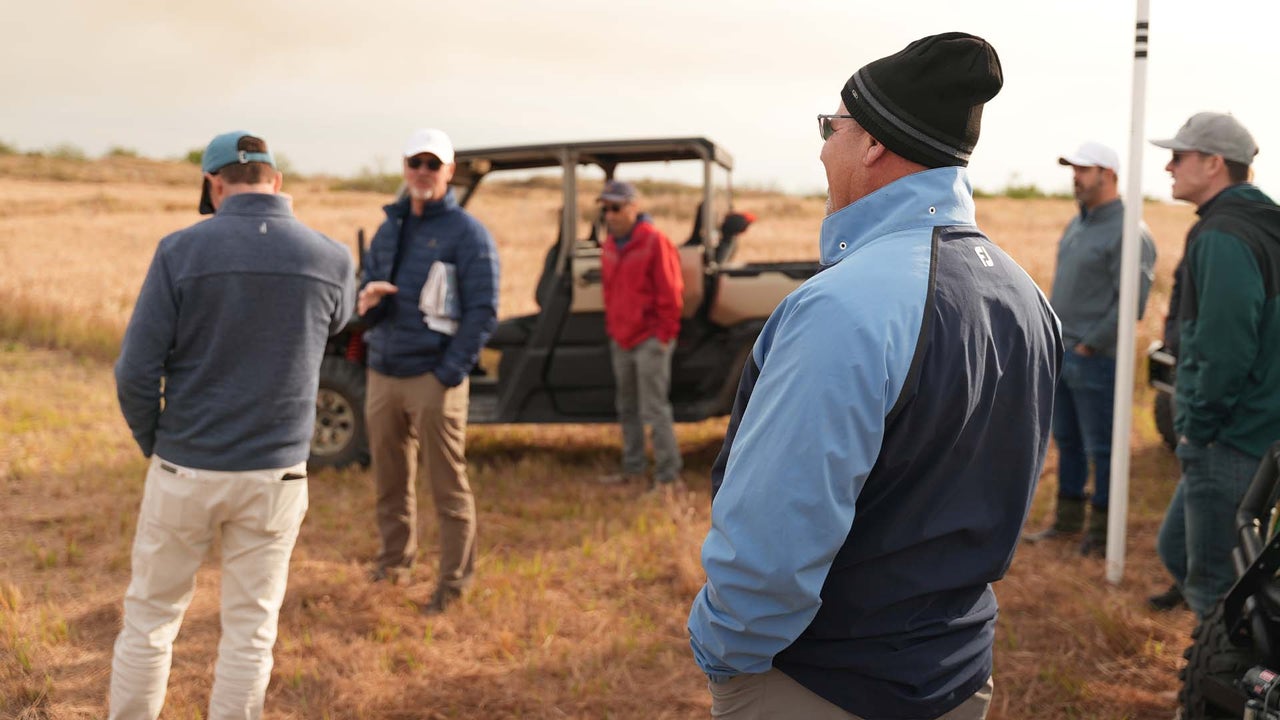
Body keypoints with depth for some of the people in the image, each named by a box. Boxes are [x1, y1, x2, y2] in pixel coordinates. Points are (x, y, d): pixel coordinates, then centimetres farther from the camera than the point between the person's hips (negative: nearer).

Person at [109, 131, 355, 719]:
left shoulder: (181, 251, -13)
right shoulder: (332, 261, -6)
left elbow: (136, 372, -13)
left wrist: (153, 445, 5)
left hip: (185, 470, -1)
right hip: (275, 475, 1)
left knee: (150, 618, 16)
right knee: (250, 631, 12)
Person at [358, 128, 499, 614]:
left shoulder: (467, 232, -6)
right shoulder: (389, 229, 14)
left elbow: (483, 312, -11)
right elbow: (368, 287, 18)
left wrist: (449, 373, -16)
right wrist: (367, 298, -8)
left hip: (434, 377, -6)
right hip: (382, 372, 6)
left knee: (446, 484, 0)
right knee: (389, 479, 15)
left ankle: (454, 582, 11)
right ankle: (395, 559, 33)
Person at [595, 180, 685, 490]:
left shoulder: (655, 242, -12)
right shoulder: (610, 246, 13)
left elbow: (670, 294, -13)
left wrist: (664, 335, -13)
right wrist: (611, 328, 17)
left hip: (649, 340, -8)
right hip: (621, 341, 8)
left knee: (654, 410, -8)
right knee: (627, 408, 15)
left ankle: (669, 476, -4)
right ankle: (633, 468, 25)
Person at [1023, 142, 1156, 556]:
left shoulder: (1127, 233, -16)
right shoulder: (1078, 223, 13)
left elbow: (1131, 304, -20)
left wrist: (1090, 345, -15)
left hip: (1095, 362, -9)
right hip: (1060, 354, 9)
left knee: (1101, 448, 2)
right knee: (1067, 441, 17)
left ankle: (1101, 531, 13)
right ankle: (1067, 520, 29)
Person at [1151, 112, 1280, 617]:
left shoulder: (1222, 238, -18)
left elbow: (1223, 351, -25)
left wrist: (1198, 428, -14)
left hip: (1229, 443, -10)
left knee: (1213, 584, -1)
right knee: (1176, 548, 21)